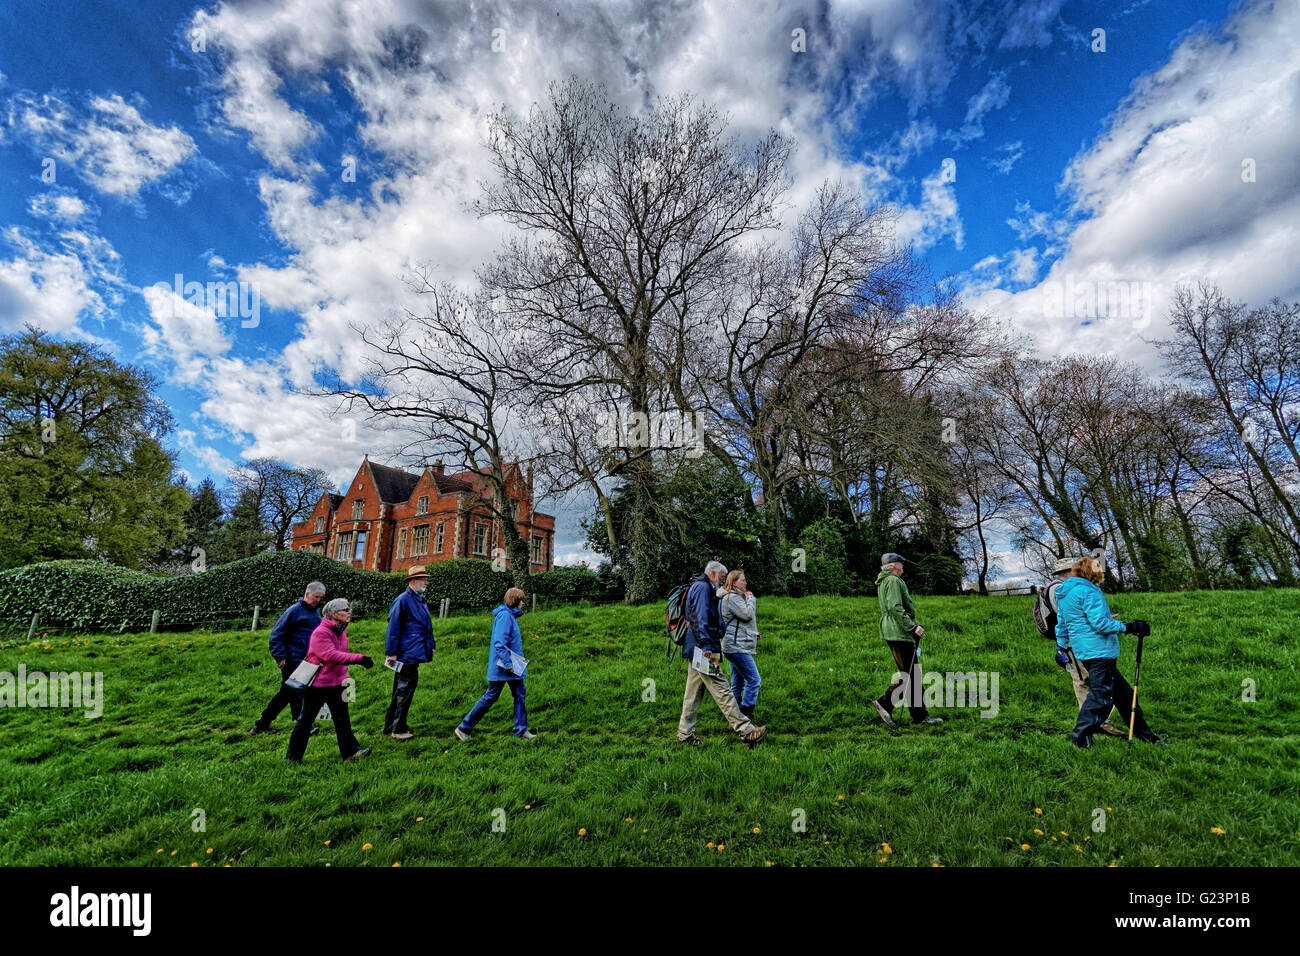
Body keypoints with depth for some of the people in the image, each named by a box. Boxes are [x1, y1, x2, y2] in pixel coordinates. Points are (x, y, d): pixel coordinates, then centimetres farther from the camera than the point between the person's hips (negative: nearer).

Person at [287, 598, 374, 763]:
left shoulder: (341, 631, 7)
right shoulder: (320, 633, -20)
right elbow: (332, 655, -32)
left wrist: (344, 675, 11)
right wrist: (359, 658, -37)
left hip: (336, 683, 7)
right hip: (317, 683, -7)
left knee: (342, 717, 4)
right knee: (306, 719, 7)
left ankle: (351, 751, 5)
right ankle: (293, 756, 23)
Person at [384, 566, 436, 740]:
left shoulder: (421, 601, 14)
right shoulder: (403, 600, -13)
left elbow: (427, 627, 21)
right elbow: (393, 628, -15)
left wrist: (431, 646, 19)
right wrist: (391, 653, -16)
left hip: (416, 653, 9)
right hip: (407, 654, -9)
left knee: (401, 691, 16)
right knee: (405, 690, -2)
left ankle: (390, 726, 27)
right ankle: (398, 729, 9)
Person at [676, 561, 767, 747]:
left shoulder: (697, 587, 23)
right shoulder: (703, 587, -10)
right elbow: (700, 619, -20)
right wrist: (706, 646, -24)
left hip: (695, 651, 11)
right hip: (701, 650, -11)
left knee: (693, 693, 13)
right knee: (722, 690, -9)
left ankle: (685, 733, 18)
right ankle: (745, 731, -7)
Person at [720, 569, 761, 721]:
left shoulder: (737, 597, 20)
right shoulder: (731, 597, -12)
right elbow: (747, 614, -19)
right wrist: (750, 599, -4)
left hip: (736, 646, 11)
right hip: (737, 646, -11)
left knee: (738, 683, 13)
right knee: (754, 680, -10)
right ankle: (745, 713, -6)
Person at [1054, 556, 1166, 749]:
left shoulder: (1063, 593, 16)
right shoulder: (1088, 591, -14)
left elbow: (1061, 624, 22)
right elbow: (1100, 623, -19)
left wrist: (1062, 647, 27)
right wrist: (1129, 627, -13)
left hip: (1085, 651, 10)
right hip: (1099, 651, -10)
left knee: (1122, 692, 18)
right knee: (1101, 695, -4)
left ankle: (1143, 733, 27)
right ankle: (1081, 736, 1)